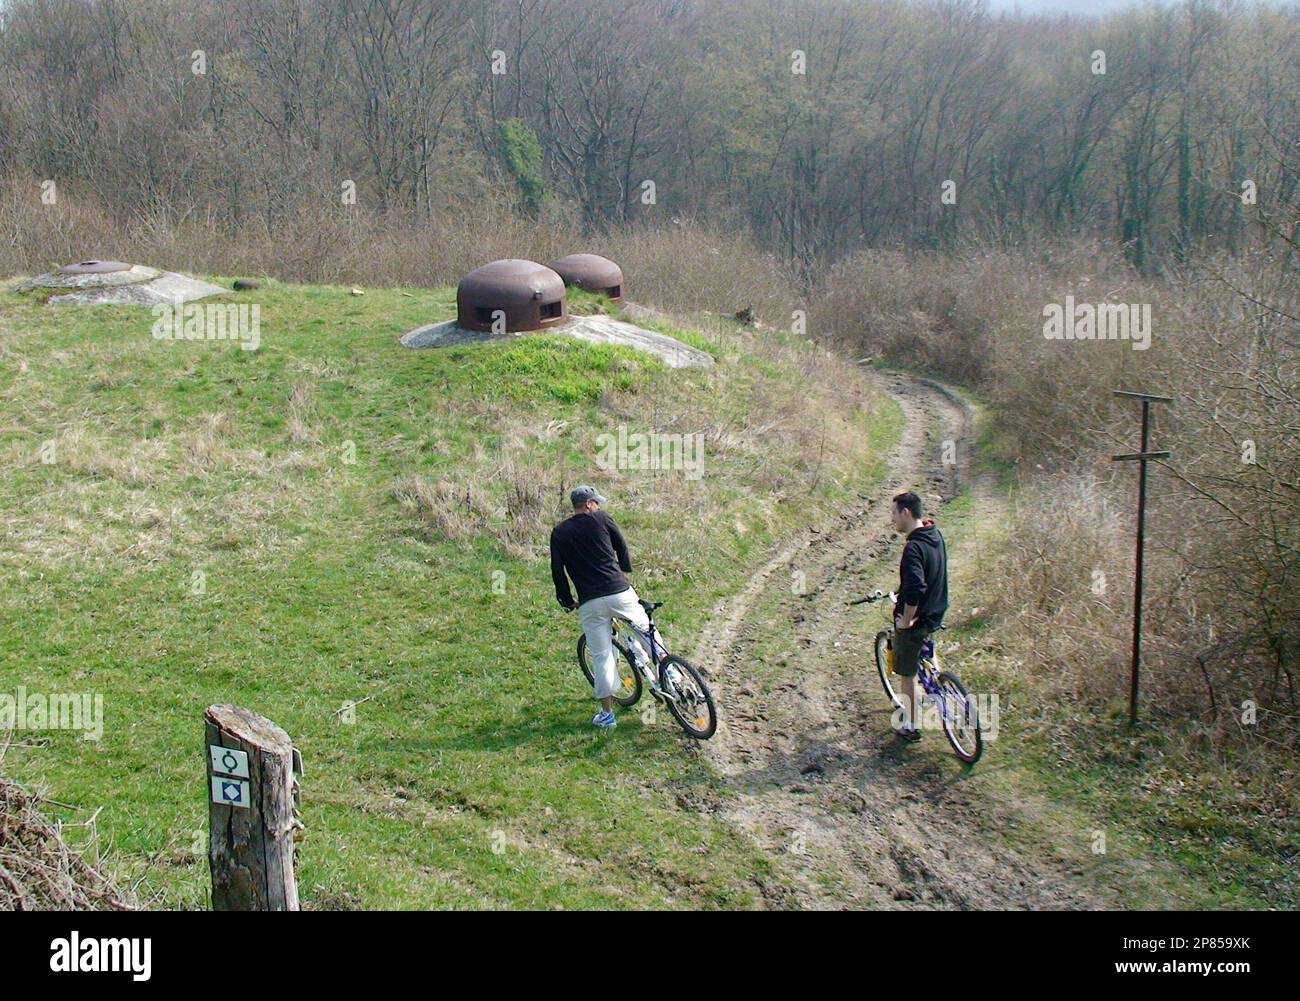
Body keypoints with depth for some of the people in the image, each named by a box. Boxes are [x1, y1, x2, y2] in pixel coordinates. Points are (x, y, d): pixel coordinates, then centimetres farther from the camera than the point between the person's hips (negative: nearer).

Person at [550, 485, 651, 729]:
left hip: (590, 603, 1)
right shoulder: (601, 519, 3)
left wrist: (567, 601, 14)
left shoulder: (559, 533, 7)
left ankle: (607, 713, 10)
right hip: (620, 592, -1)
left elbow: (557, 571, 3)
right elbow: (622, 547, 14)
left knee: (601, 656, 6)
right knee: (646, 629, 25)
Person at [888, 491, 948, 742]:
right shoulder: (936, 535, 1)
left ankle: (911, 726, 21)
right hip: (936, 614, 8)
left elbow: (915, 589, -38)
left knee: (907, 674, 9)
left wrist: (905, 621, -24)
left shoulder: (914, 547, -29)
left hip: (916, 621, -8)